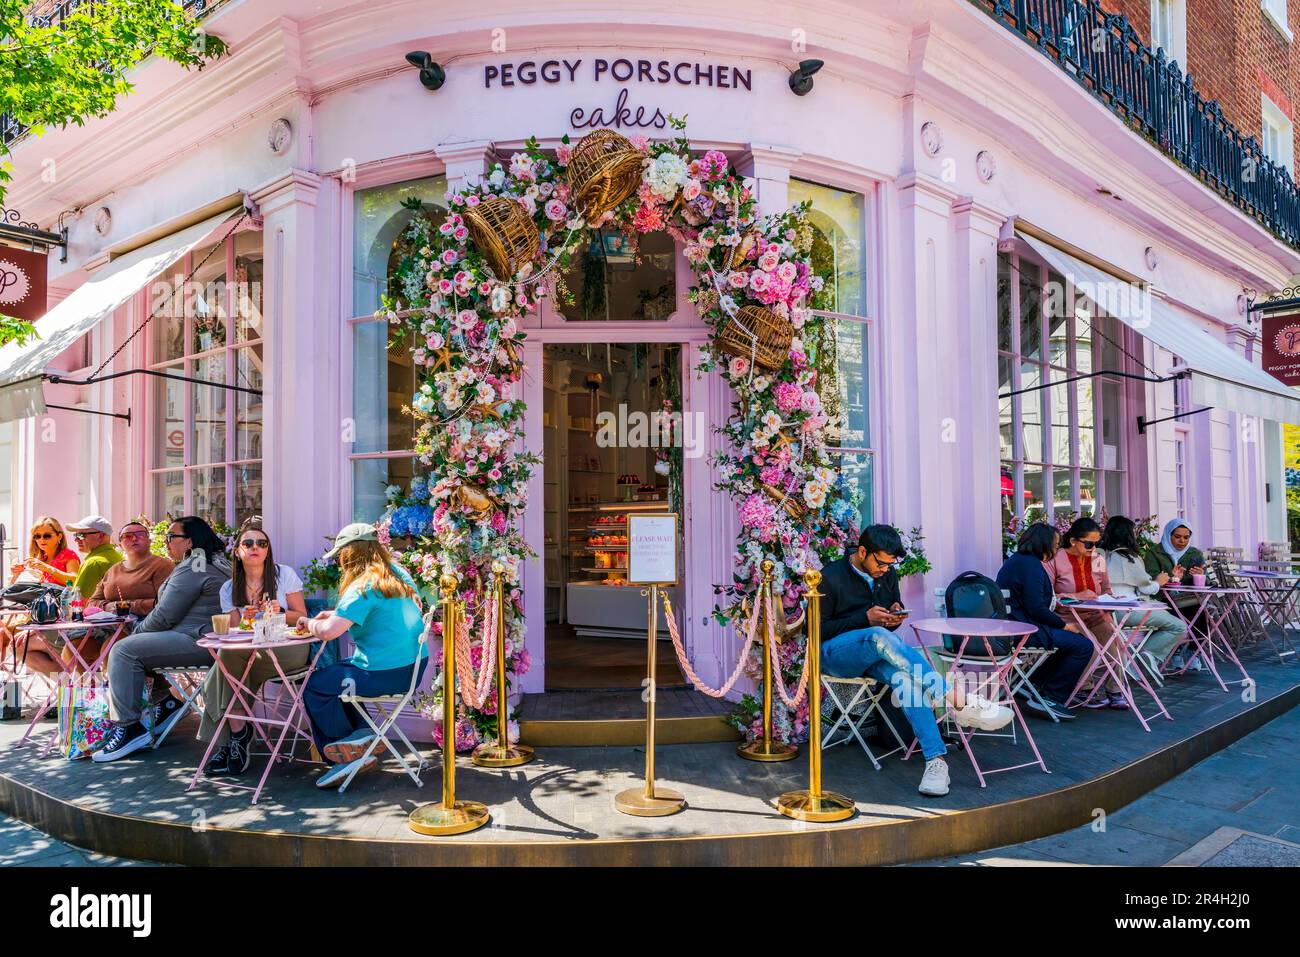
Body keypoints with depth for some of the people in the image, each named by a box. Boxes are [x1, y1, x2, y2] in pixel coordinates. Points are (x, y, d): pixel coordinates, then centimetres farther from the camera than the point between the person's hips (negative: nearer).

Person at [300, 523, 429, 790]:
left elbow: (328, 631, -23)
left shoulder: (363, 587, -17)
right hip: (413, 666, 9)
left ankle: (344, 755, 20)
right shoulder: (398, 573, 9)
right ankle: (360, 735, 18)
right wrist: (334, 615, 16)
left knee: (314, 685, 8)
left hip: (386, 675, -9)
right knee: (332, 675, 24)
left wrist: (311, 623, 0)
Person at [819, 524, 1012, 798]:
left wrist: (896, 614, -4)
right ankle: (957, 699, -41)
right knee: (880, 637, -39)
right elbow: (816, 630, -10)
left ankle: (935, 758, -41)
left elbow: (895, 611, 23)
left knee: (903, 675, -33)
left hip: (877, 652, 5)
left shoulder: (888, 574, 9)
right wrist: (865, 619, -18)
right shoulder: (832, 577, -9)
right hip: (836, 652, -5)